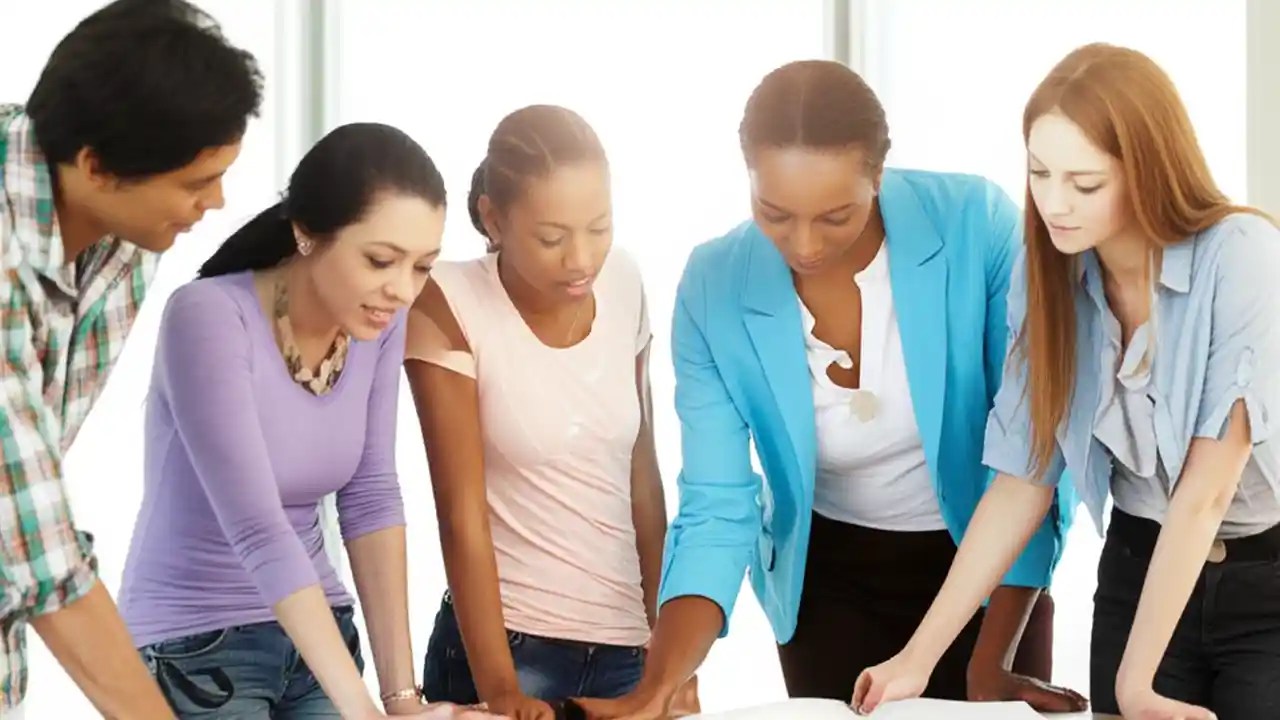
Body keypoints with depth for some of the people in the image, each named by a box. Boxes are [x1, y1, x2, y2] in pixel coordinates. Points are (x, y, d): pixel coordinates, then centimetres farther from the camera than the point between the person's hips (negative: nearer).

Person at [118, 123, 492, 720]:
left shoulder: (377, 321, -4)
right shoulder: (209, 318, -23)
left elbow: (371, 498, -5)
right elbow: (257, 529, -29)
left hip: (314, 636, 5)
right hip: (192, 651, -5)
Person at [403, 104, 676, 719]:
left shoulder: (623, 285, -1)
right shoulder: (451, 308, -14)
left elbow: (642, 478, 6)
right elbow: (462, 514, -17)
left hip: (625, 647, 4)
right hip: (505, 644, -4)